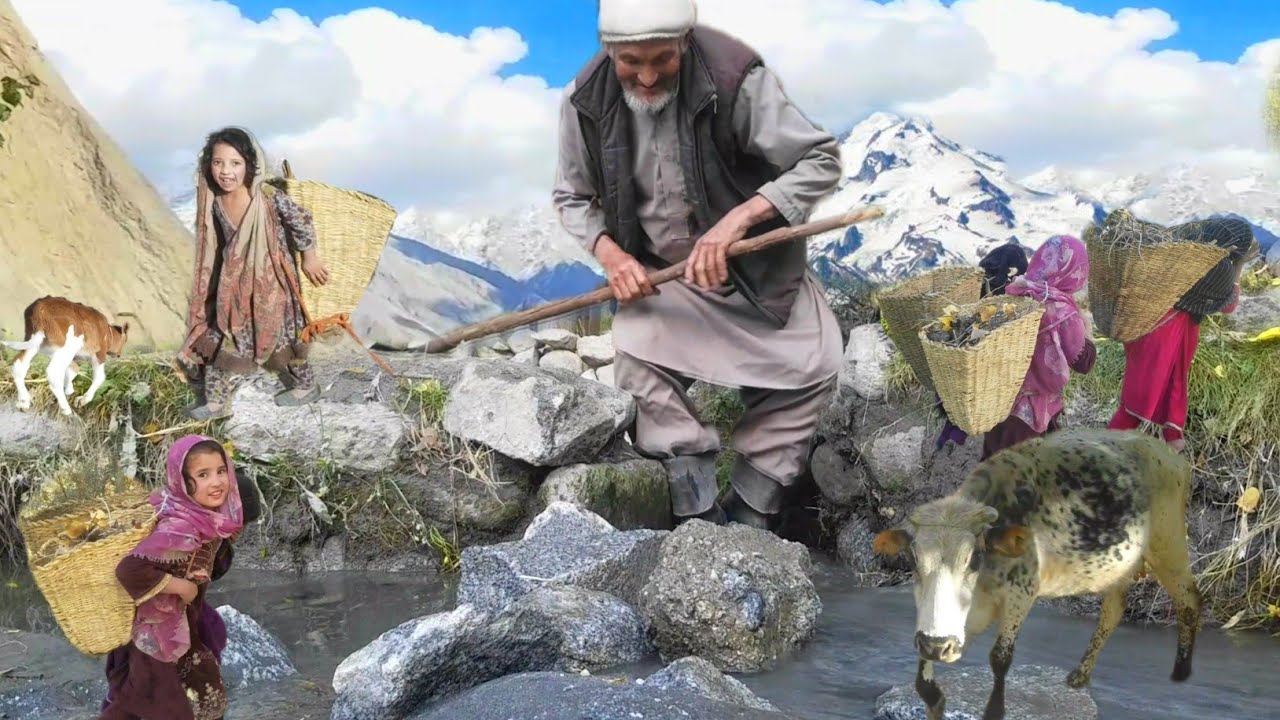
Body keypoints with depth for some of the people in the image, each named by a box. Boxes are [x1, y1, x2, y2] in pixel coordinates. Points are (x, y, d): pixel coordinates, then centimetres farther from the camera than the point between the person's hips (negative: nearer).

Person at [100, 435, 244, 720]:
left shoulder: (206, 515, -8)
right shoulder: (180, 528, -33)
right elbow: (130, 570, -41)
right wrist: (181, 587, -30)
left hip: (184, 624, 7)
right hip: (164, 633, -7)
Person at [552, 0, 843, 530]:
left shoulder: (734, 78, -24)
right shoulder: (586, 101, -13)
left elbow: (821, 160, -20)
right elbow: (572, 199, 3)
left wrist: (738, 218, -33)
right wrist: (610, 254, -18)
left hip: (755, 261, -1)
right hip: (654, 269, 1)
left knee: (815, 364, -19)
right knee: (638, 354, -26)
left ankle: (748, 512, -2)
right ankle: (700, 514, -14)